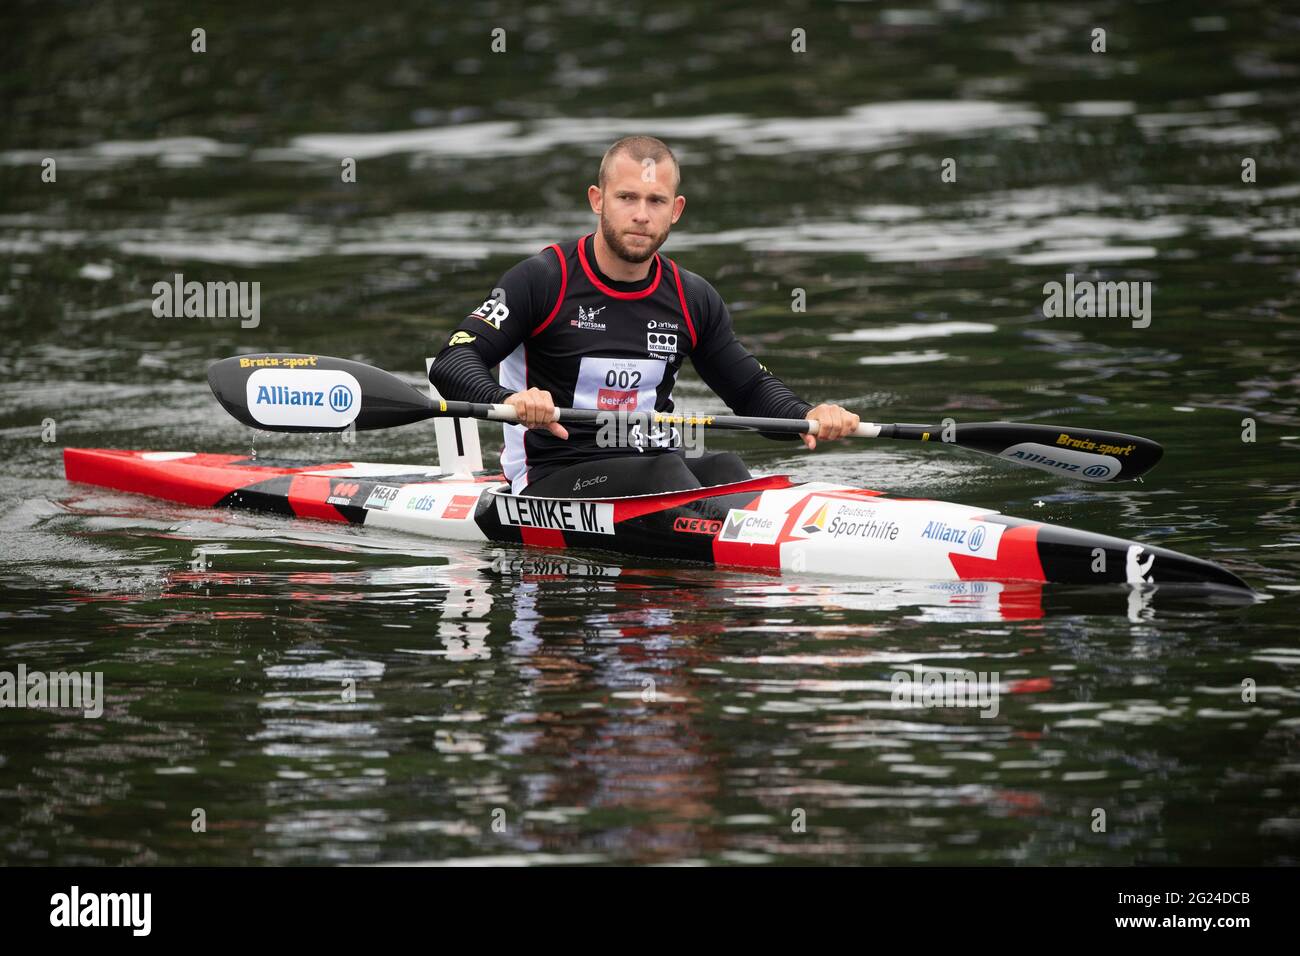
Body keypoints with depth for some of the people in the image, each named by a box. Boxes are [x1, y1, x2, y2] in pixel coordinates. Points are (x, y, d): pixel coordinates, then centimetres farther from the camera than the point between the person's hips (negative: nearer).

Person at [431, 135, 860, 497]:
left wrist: (809, 416, -1)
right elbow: (451, 363, -12)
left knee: (723, 469, -26)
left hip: (657, 469, 5)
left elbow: (752, 388, 21)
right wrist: (507, 399, -35)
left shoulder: (693, 299, 11)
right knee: (664, 473, -31)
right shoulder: (543, 281, -4)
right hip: (553, 482, -5)